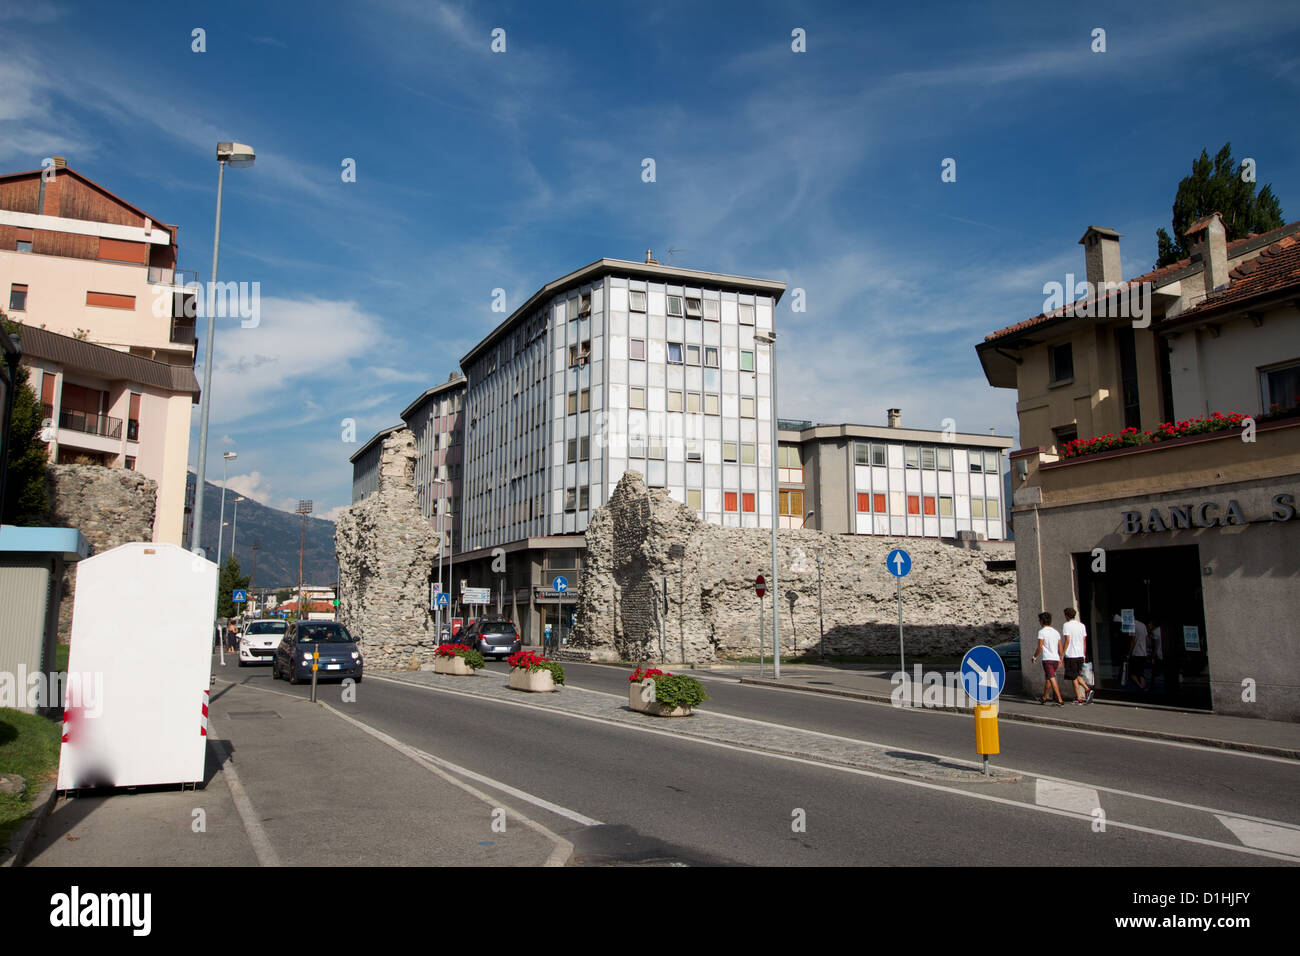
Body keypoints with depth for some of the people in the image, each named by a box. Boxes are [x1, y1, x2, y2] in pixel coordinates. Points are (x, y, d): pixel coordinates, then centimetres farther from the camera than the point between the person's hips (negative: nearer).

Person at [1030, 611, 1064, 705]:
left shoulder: (1042, 631, -7)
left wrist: (1034, 657, 1)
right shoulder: (1056, 632, 13)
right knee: (1048, 678, 19)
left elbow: (1040, 647, -11)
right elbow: (1060, 647, 14)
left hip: (1047, 659, -7)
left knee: (1052, 679, -8)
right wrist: (1060, 659, 21)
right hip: (1056, 659, 7)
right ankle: (1044, 698, 30)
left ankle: (1060, 701, -15)